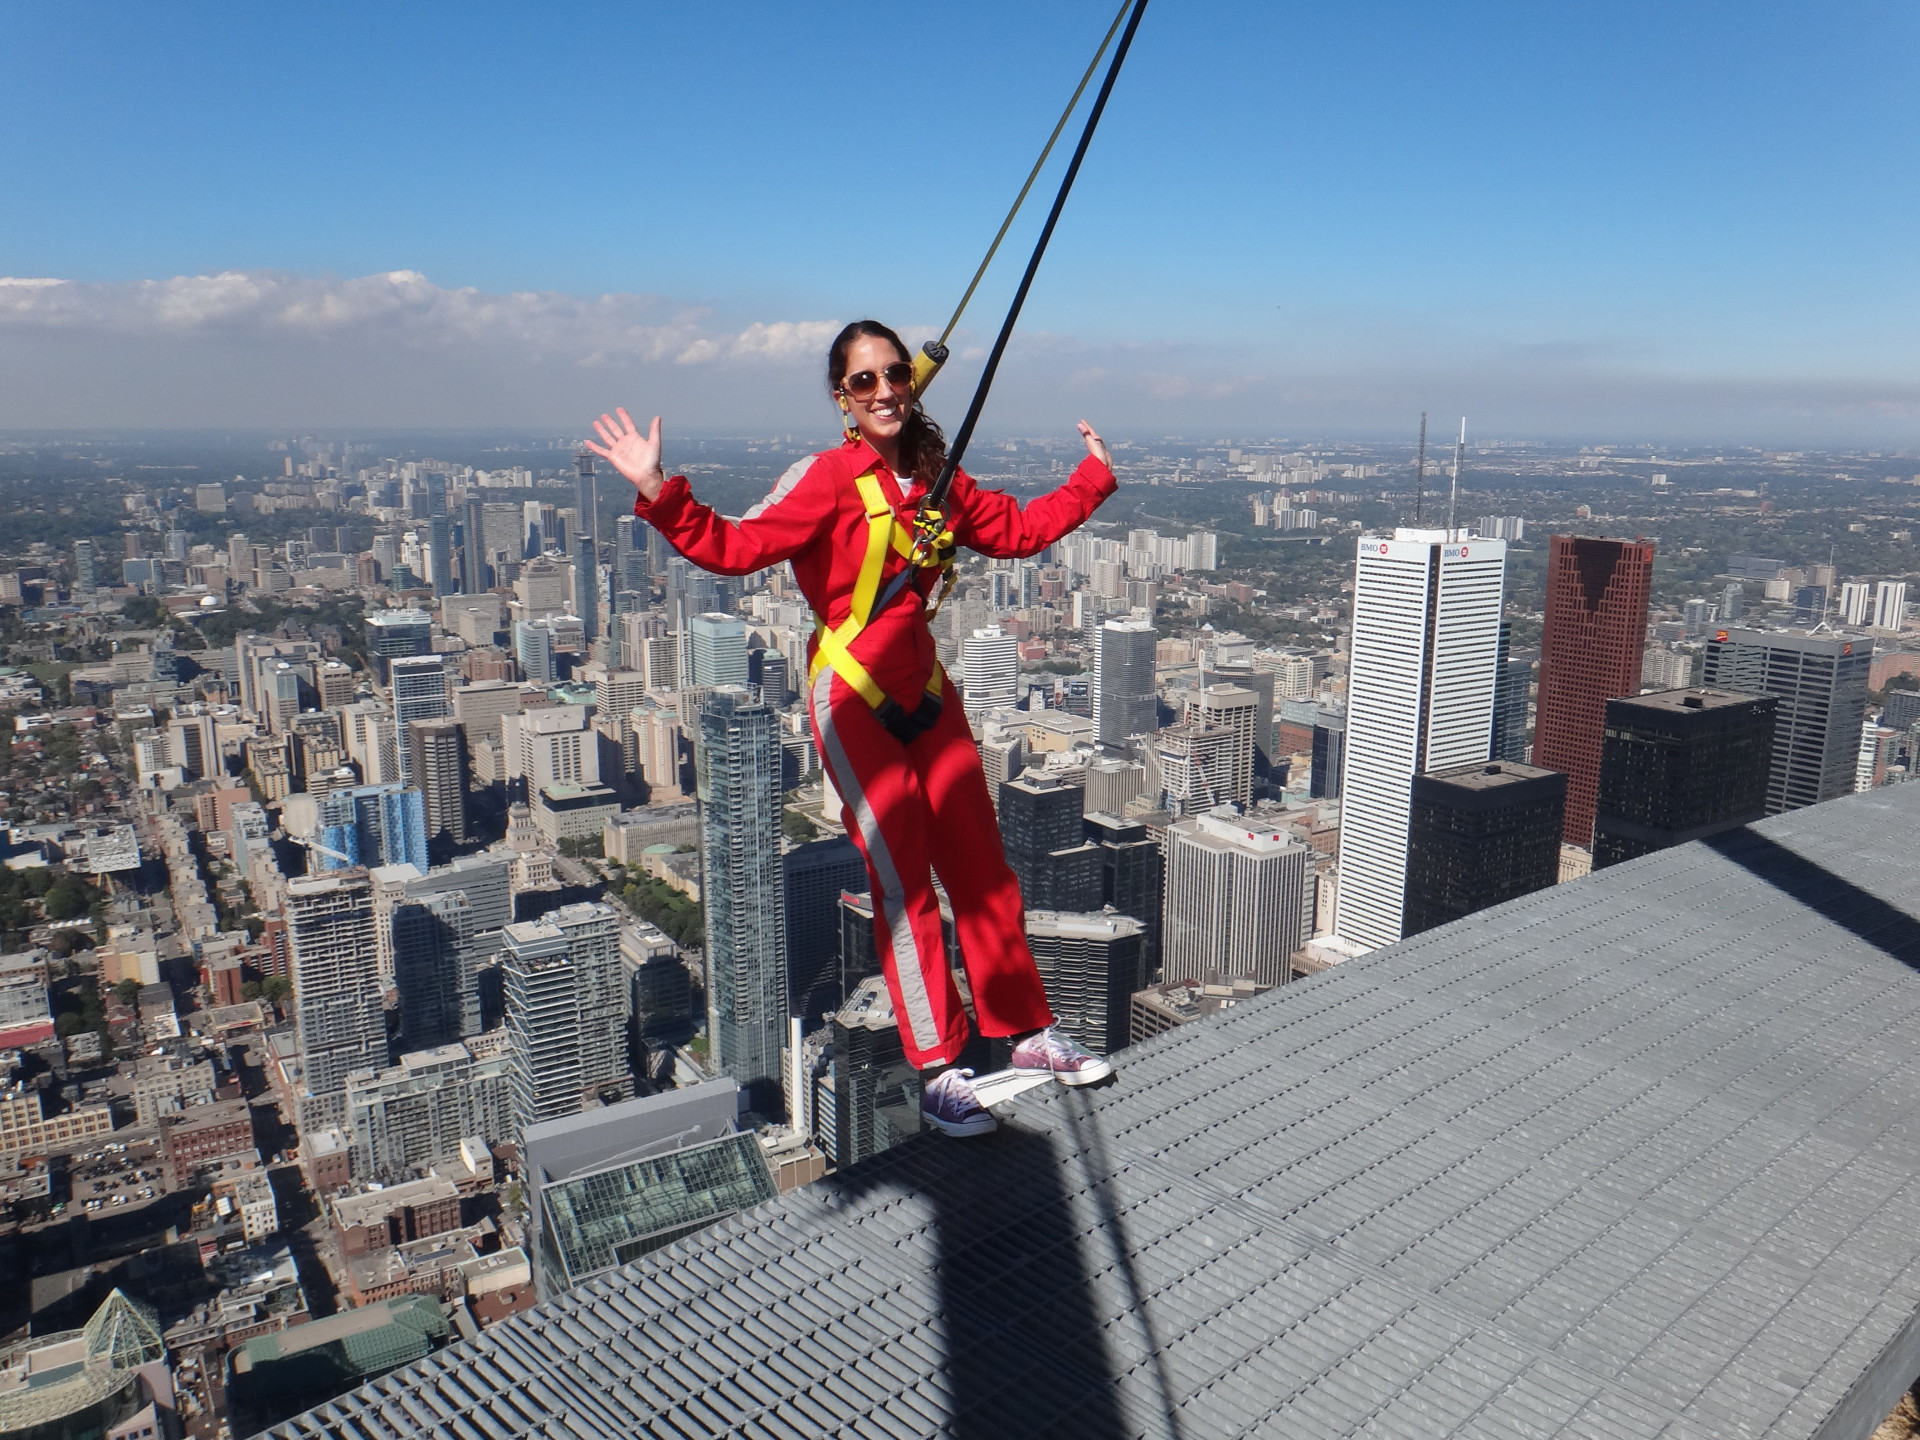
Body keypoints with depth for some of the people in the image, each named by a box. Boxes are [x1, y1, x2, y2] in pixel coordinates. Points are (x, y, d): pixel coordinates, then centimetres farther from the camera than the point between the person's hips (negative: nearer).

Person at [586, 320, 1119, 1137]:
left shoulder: (933, 478, 8)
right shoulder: (833, 476, -12)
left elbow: (1018, 530, 21)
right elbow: (735, 548, -20)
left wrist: (1094, 476, 26)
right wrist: (659, 494, -32)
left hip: (924, 692, 6)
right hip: (853, 705, -6)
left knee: (982, 867, 11)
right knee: (904, 885, -2)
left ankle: (1028, 1034, 26)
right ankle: (937, 1073, 11)